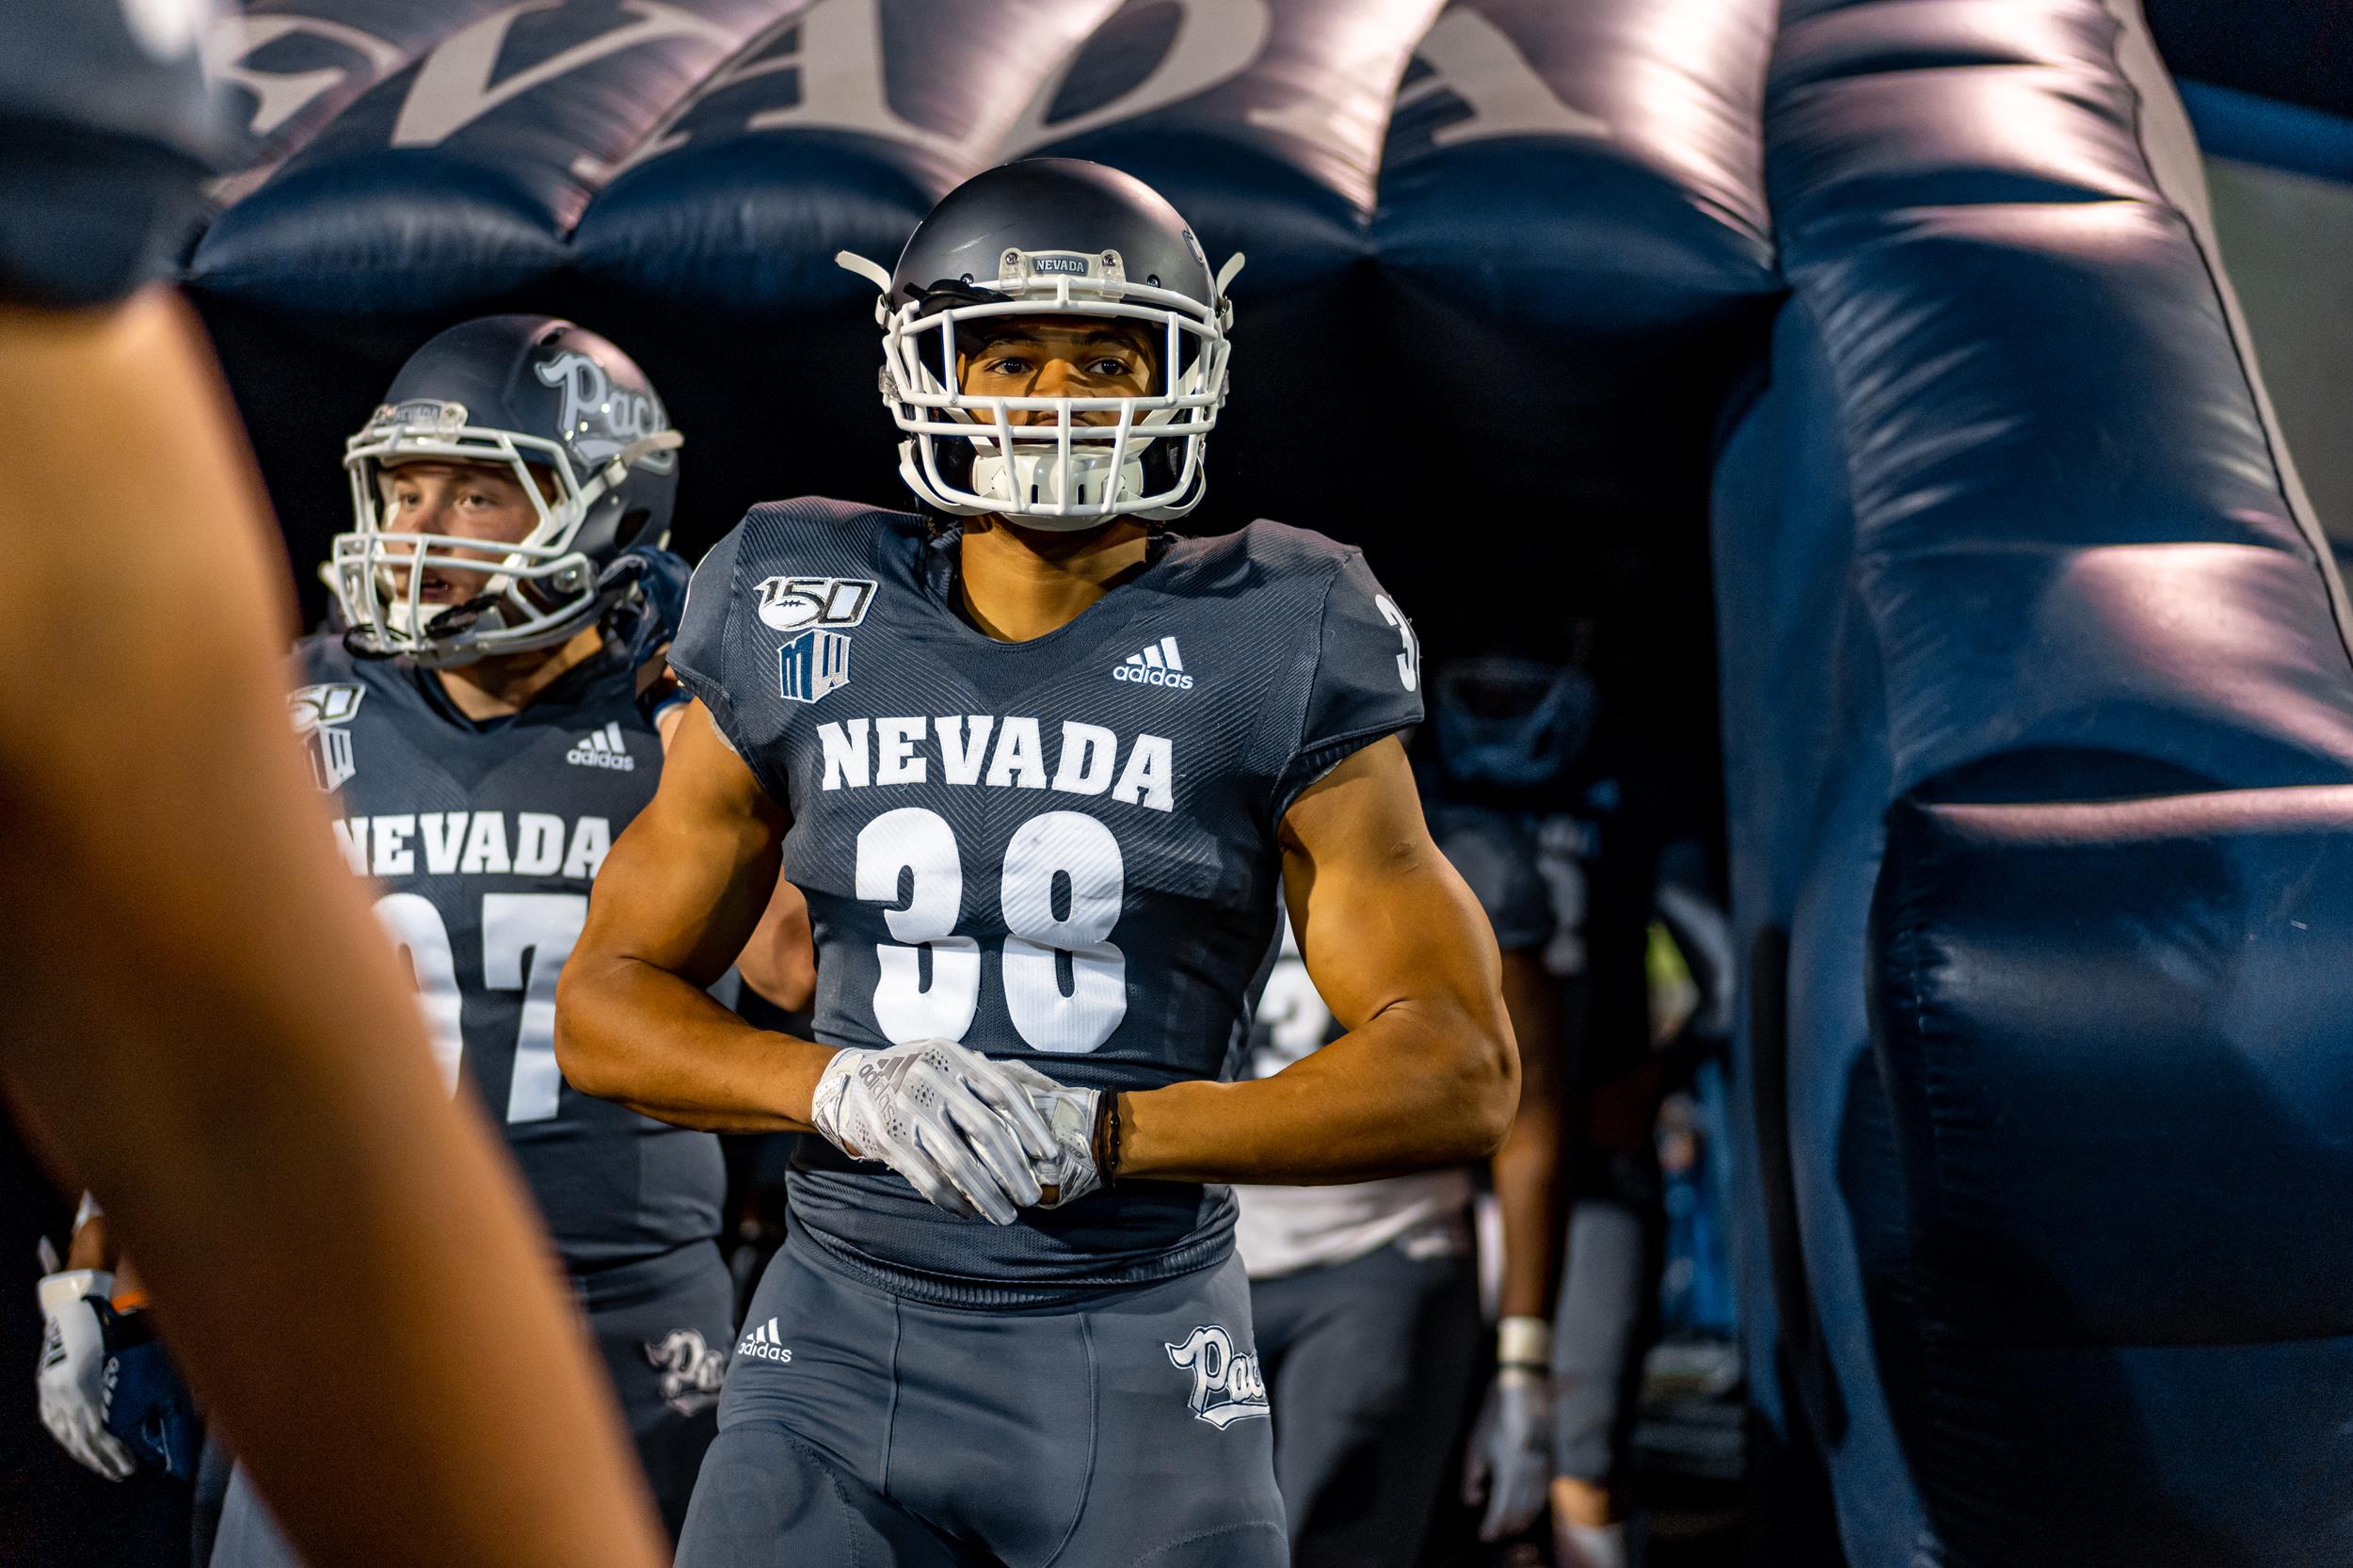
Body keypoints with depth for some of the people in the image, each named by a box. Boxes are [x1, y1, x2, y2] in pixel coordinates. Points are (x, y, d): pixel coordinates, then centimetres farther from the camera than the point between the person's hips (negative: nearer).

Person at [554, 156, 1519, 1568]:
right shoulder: (806, 639, 3)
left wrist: (1107, 1133, -19)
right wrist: (842, 1089, -13)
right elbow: (608, 1001, 7)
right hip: (844, 1336, 2)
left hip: (1138, 1358, -1)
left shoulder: (1266, 654, -4)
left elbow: (1461, 1074, -8)